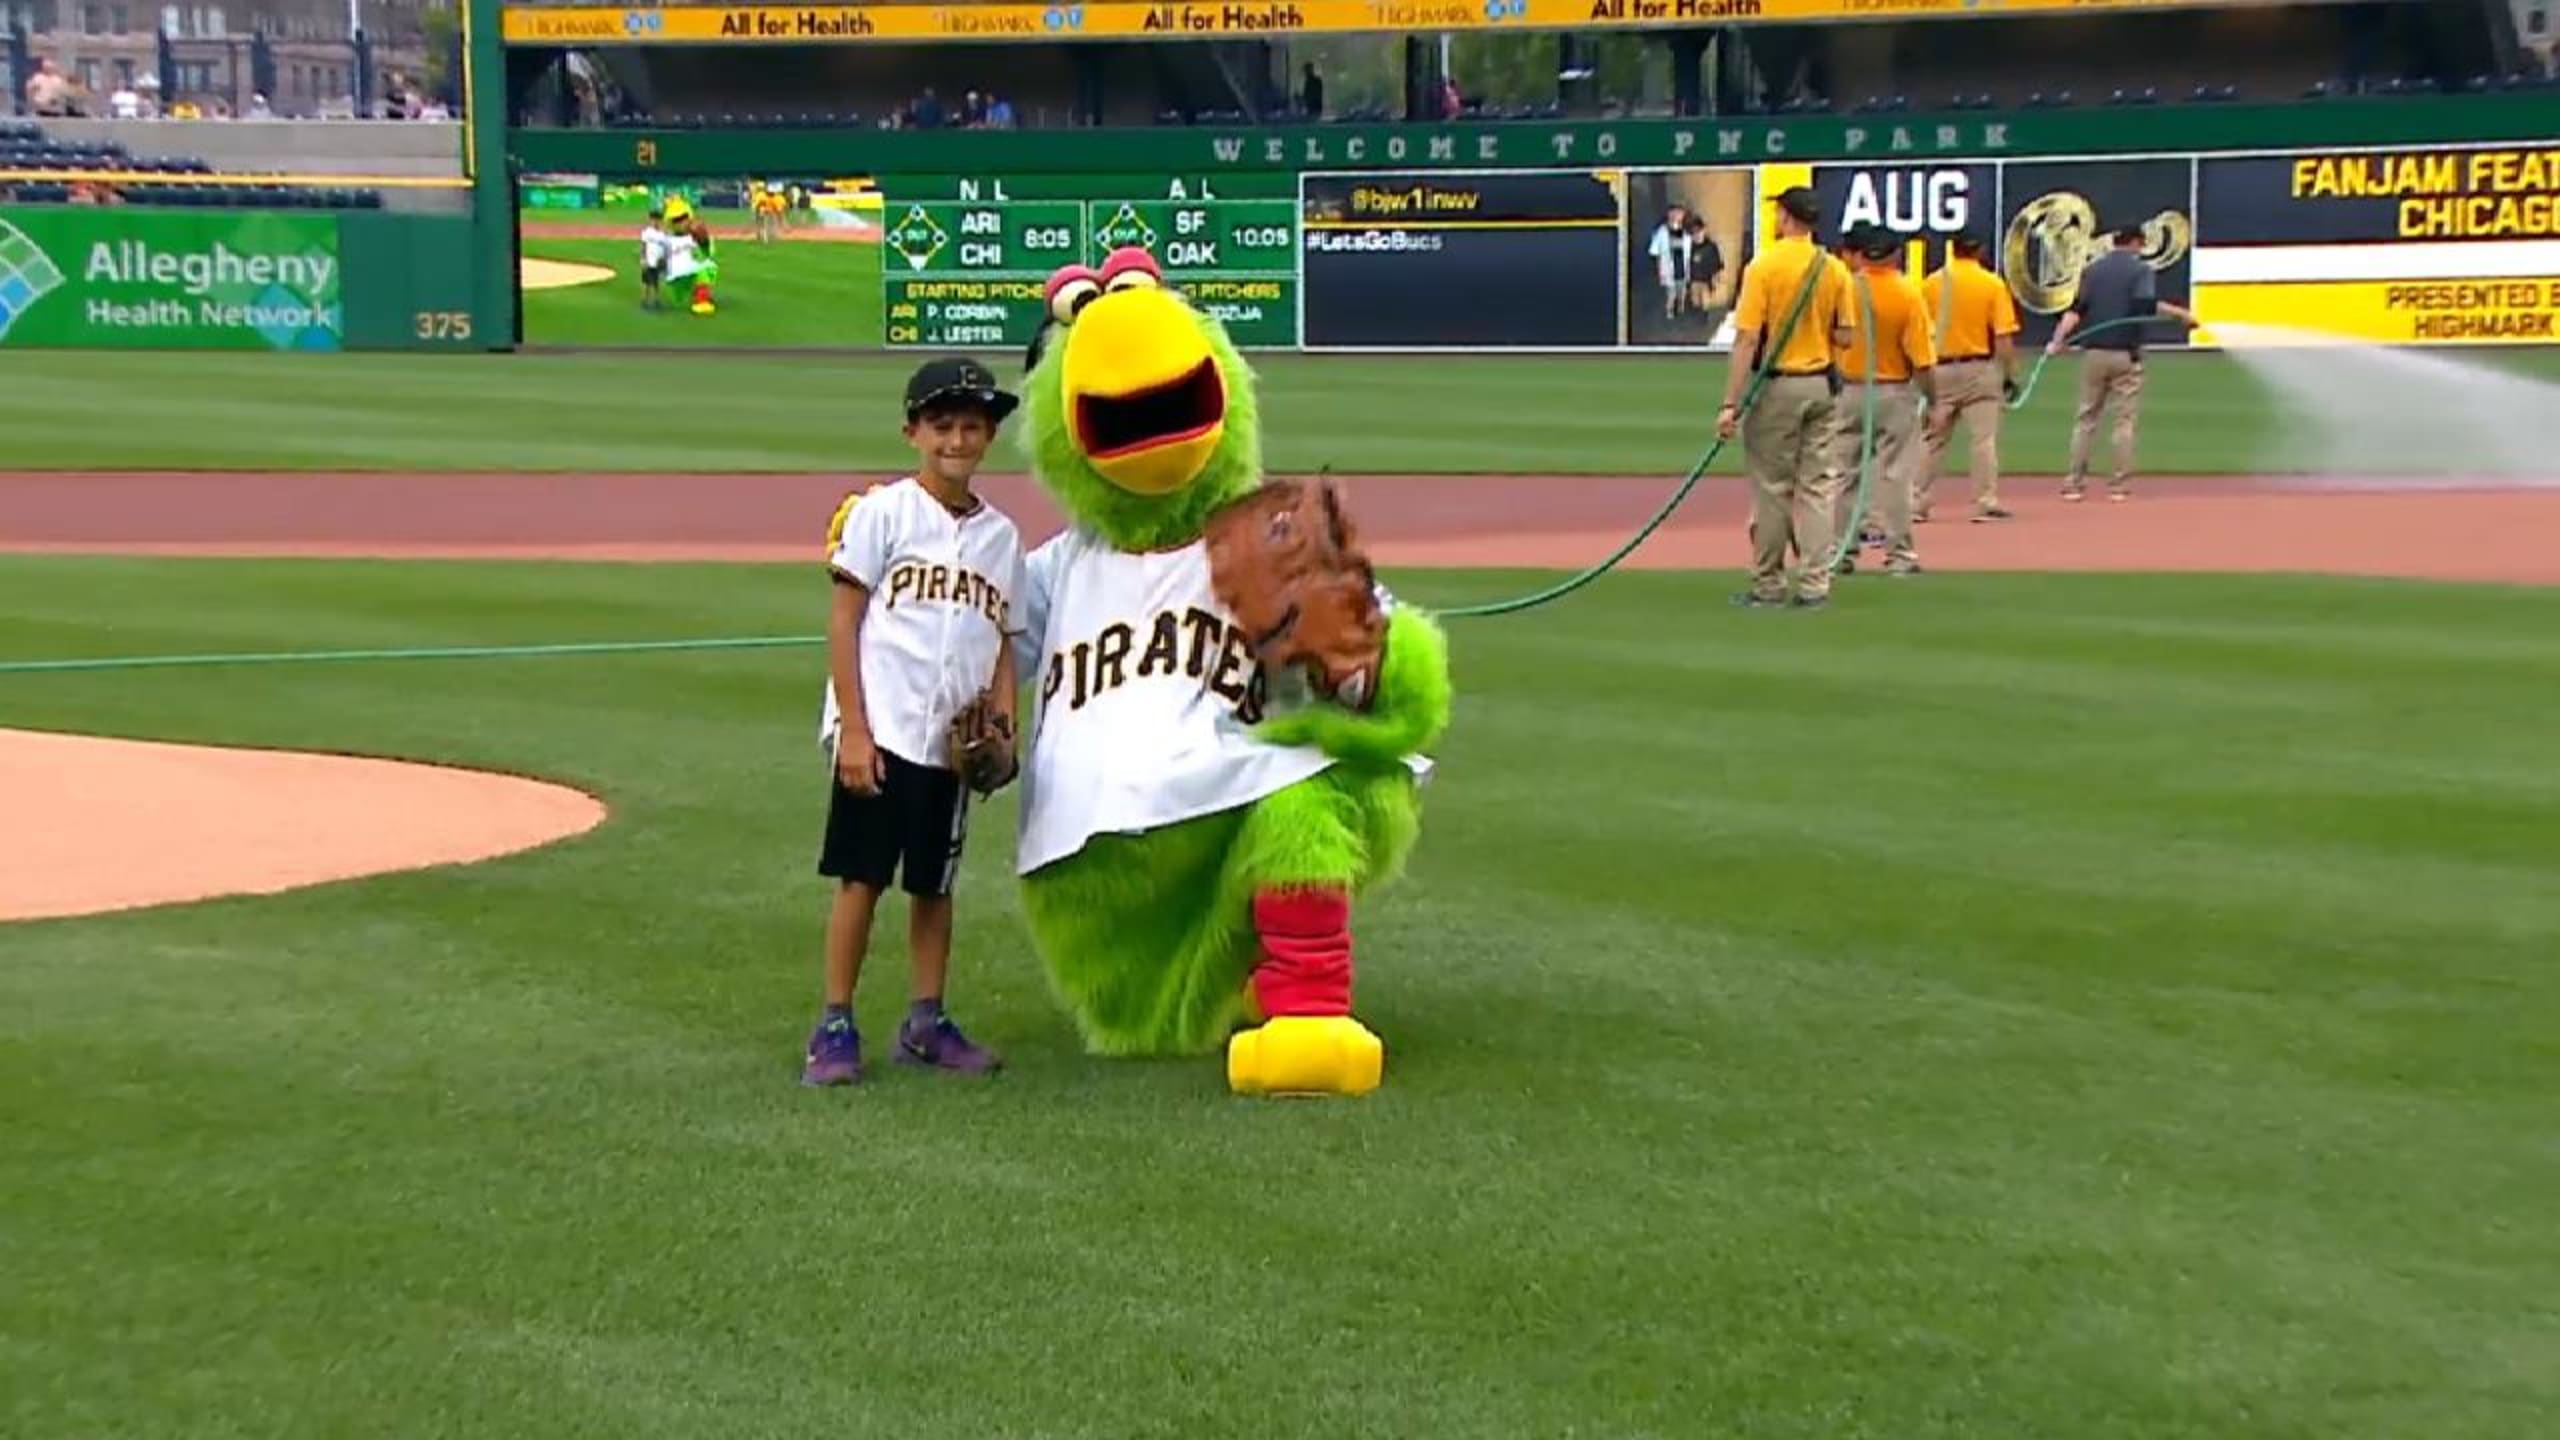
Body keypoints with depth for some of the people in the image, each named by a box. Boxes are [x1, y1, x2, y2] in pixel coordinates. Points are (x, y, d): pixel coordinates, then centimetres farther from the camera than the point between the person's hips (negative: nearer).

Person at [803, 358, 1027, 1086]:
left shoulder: (1000, 534, 11)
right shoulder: (882, 512, -3)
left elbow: (1003, 642, 13)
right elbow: (843, 622, -5)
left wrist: (1002, 731, 0)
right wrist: (854, 729, -11)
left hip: (953, 744, 5)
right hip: (879, 733, -4)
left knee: (933, 884, 12)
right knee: (861, 878, -2)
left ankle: (926, 1022, 20)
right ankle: (835, 1026, 4)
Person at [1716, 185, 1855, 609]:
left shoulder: (1763, 266, -12)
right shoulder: (1835, 270, 2)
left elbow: (1747, 339, -15)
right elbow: (1844, 337, 4)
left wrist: (1730, 404, -15)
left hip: (1778, 386, -4)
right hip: (1822, 386, 4)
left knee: (1771, 487, 3)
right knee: (1816, 487, 7)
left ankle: (1768, 585, 8)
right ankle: (1815, 585, 5)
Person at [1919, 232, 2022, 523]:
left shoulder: (1932, 283, 0)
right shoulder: (1993, 284, -6)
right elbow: (2003, 337, -9)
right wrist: (2010, 375, -3)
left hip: (1940, 369, 3)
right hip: (1978, 368, -3)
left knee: (1932, 439, 9)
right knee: (1984, 438, 2)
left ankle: (1917, 503, 9)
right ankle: (1985, 503, 1)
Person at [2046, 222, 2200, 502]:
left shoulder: (2092, 269, 10)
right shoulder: (2141, 269, -2)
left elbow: (2076, 309, -2)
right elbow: (2146, 304, -19)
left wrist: (2058, 340, -9)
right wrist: (2180, 314, -12)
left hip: (2093, 353, 3)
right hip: (2125, 355, -3)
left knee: (2085, 418, 9)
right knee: (2125, 420, 3)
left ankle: (2074, 482, 4)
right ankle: (2120, 484, 0)